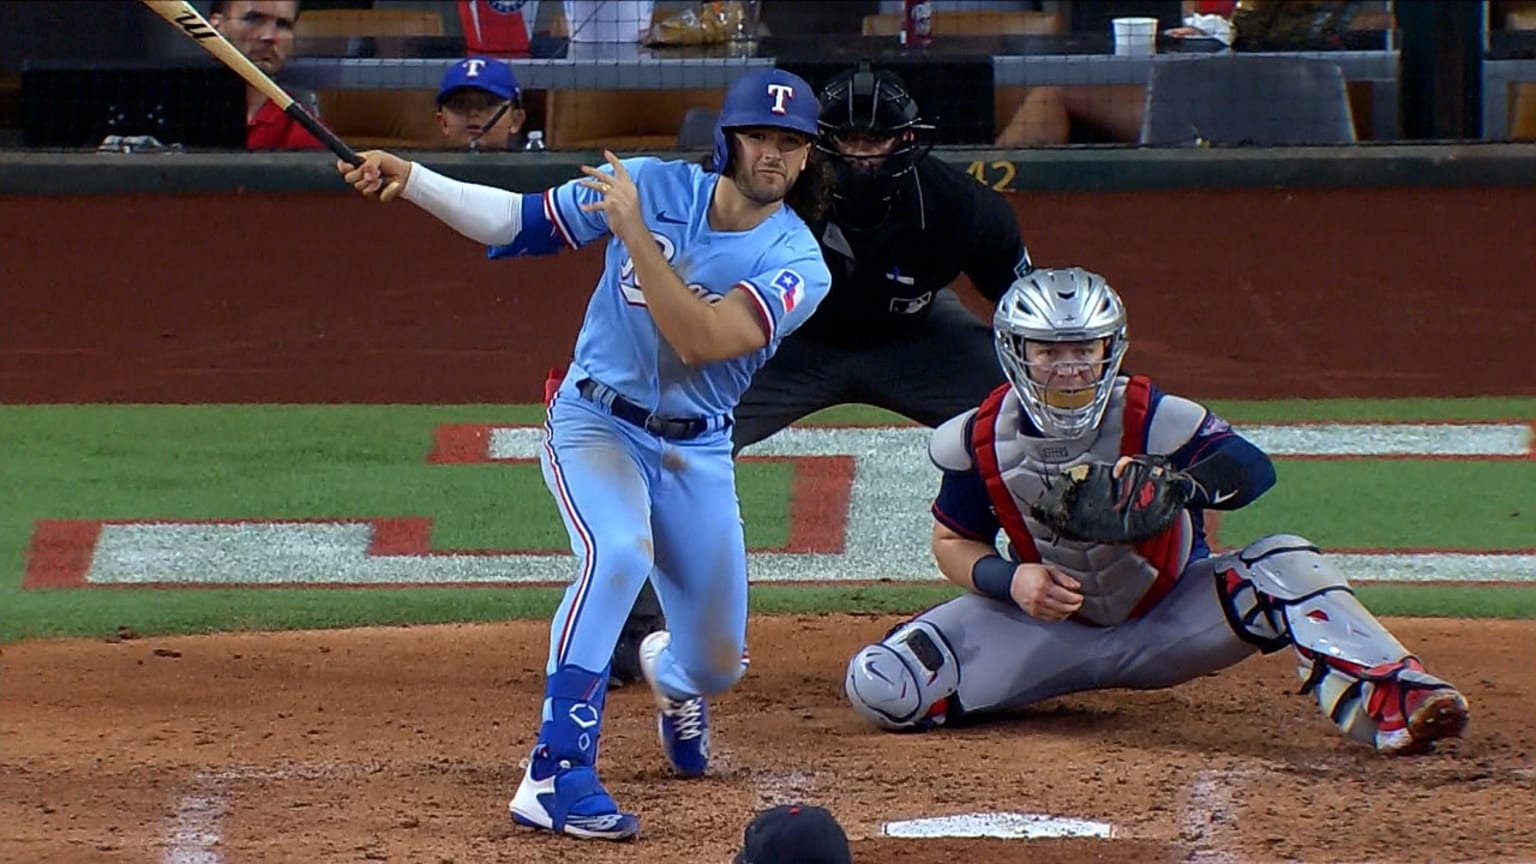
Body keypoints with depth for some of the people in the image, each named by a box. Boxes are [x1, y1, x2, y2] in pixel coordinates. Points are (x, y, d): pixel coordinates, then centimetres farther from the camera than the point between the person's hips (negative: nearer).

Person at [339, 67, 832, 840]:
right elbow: (522, 221, -4)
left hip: (697, 451, 2)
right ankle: (557, 775, -36)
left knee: (717, 664, 8)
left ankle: (669, 671, 50)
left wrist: (635, 235, -34)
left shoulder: (797, 266, -15)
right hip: (594, 421, -2)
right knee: (619, 551, -34)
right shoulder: (657, 186, -11)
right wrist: (404, 177, -13)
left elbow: (699, 339, -30)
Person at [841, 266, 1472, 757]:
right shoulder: (982, 440, -14)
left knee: (1285, 564, -28)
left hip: (1169, 618, -1)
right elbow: (953, 544, -2)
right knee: (880, 687, -18)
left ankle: (1387, 704, -38)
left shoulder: (1153, 419, -22)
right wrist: (1011, 579, -24)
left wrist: (1178, 484, -58)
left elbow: (1253, 468, -36)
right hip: (1050, 625, 2)